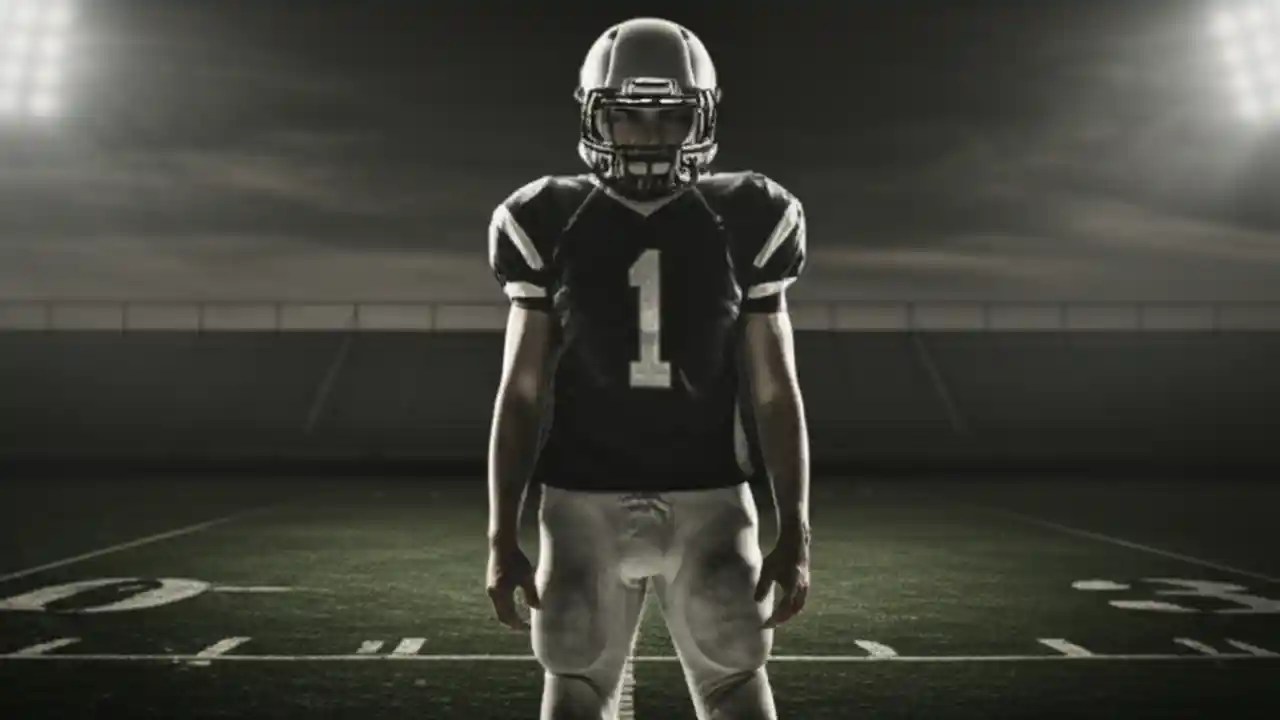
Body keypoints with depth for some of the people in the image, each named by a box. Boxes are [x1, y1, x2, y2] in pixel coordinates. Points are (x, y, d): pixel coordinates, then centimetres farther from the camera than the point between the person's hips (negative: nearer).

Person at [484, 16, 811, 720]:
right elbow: (520, 395, 4)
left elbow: (775, 395, 4)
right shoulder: (552, 226, 2)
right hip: (585, 503, 0)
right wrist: (502, 538, 0)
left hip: (708, 502, 0)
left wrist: (795, 534, 0)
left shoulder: (743, 225, 2)